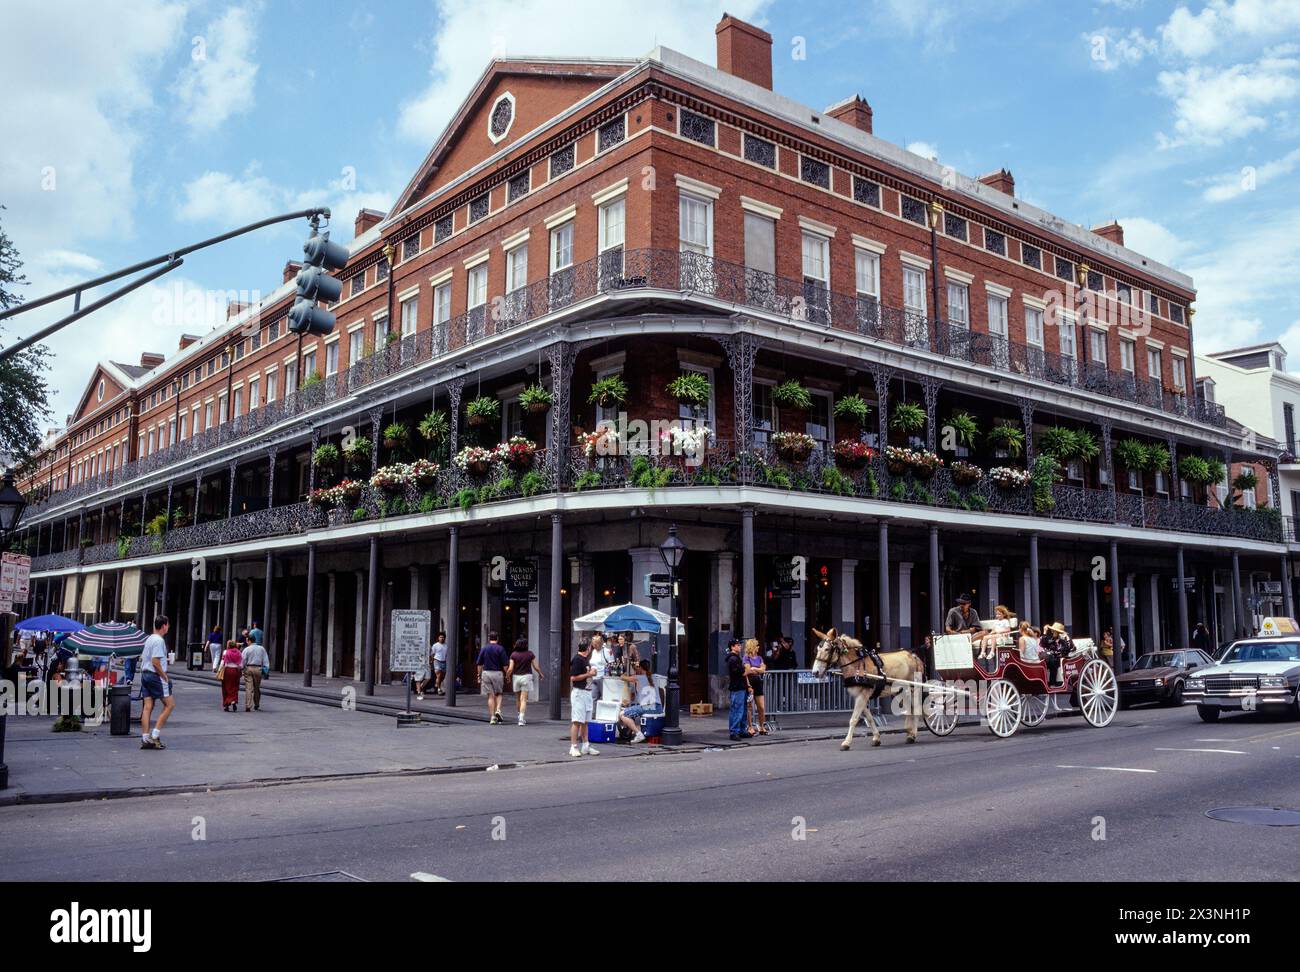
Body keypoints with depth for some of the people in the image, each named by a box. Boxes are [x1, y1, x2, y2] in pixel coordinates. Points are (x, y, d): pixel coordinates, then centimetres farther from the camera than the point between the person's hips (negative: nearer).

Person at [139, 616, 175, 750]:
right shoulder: (159, 640, -14)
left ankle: (145, 739, 6)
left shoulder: (149, 639, 17)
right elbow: (155, 661, -20)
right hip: (156, 676, -9)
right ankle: (155, 735, -4)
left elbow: (141, 658, 23)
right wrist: (165, 677, -12)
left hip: (145, 675, 9)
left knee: (147, 707, 7)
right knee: (170, 704, -1)